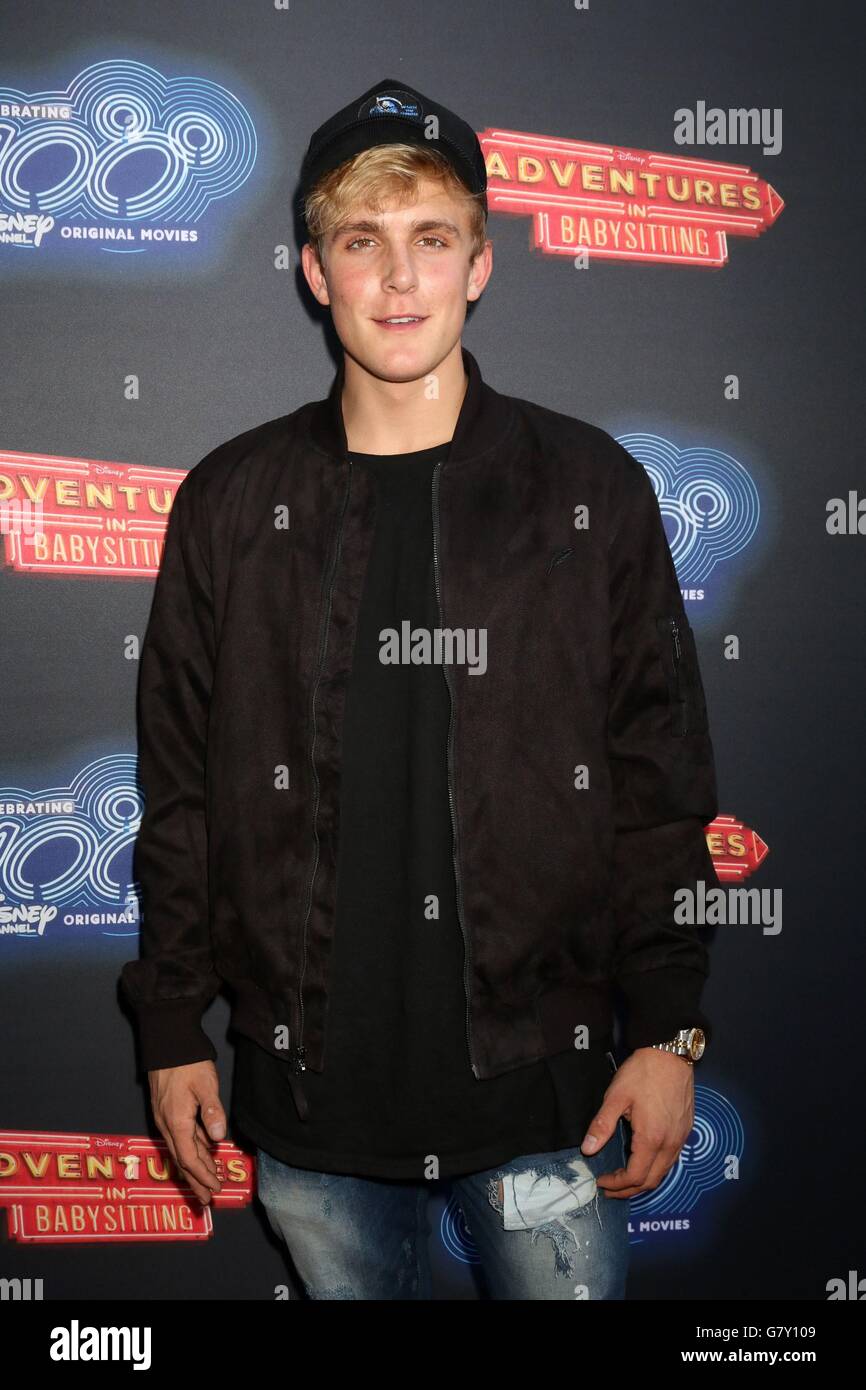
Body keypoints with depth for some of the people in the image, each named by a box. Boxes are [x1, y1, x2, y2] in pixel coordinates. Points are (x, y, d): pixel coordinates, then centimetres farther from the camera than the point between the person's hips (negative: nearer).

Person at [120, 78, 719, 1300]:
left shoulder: (593, 488, -2)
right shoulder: (232, 502, 1)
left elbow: (662, 778, 0)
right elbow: (180, 788, 5)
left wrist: (667, 1029, -3)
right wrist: (172, 1026, 4)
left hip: (542, 1075, -1)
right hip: (309, 1082, 2)